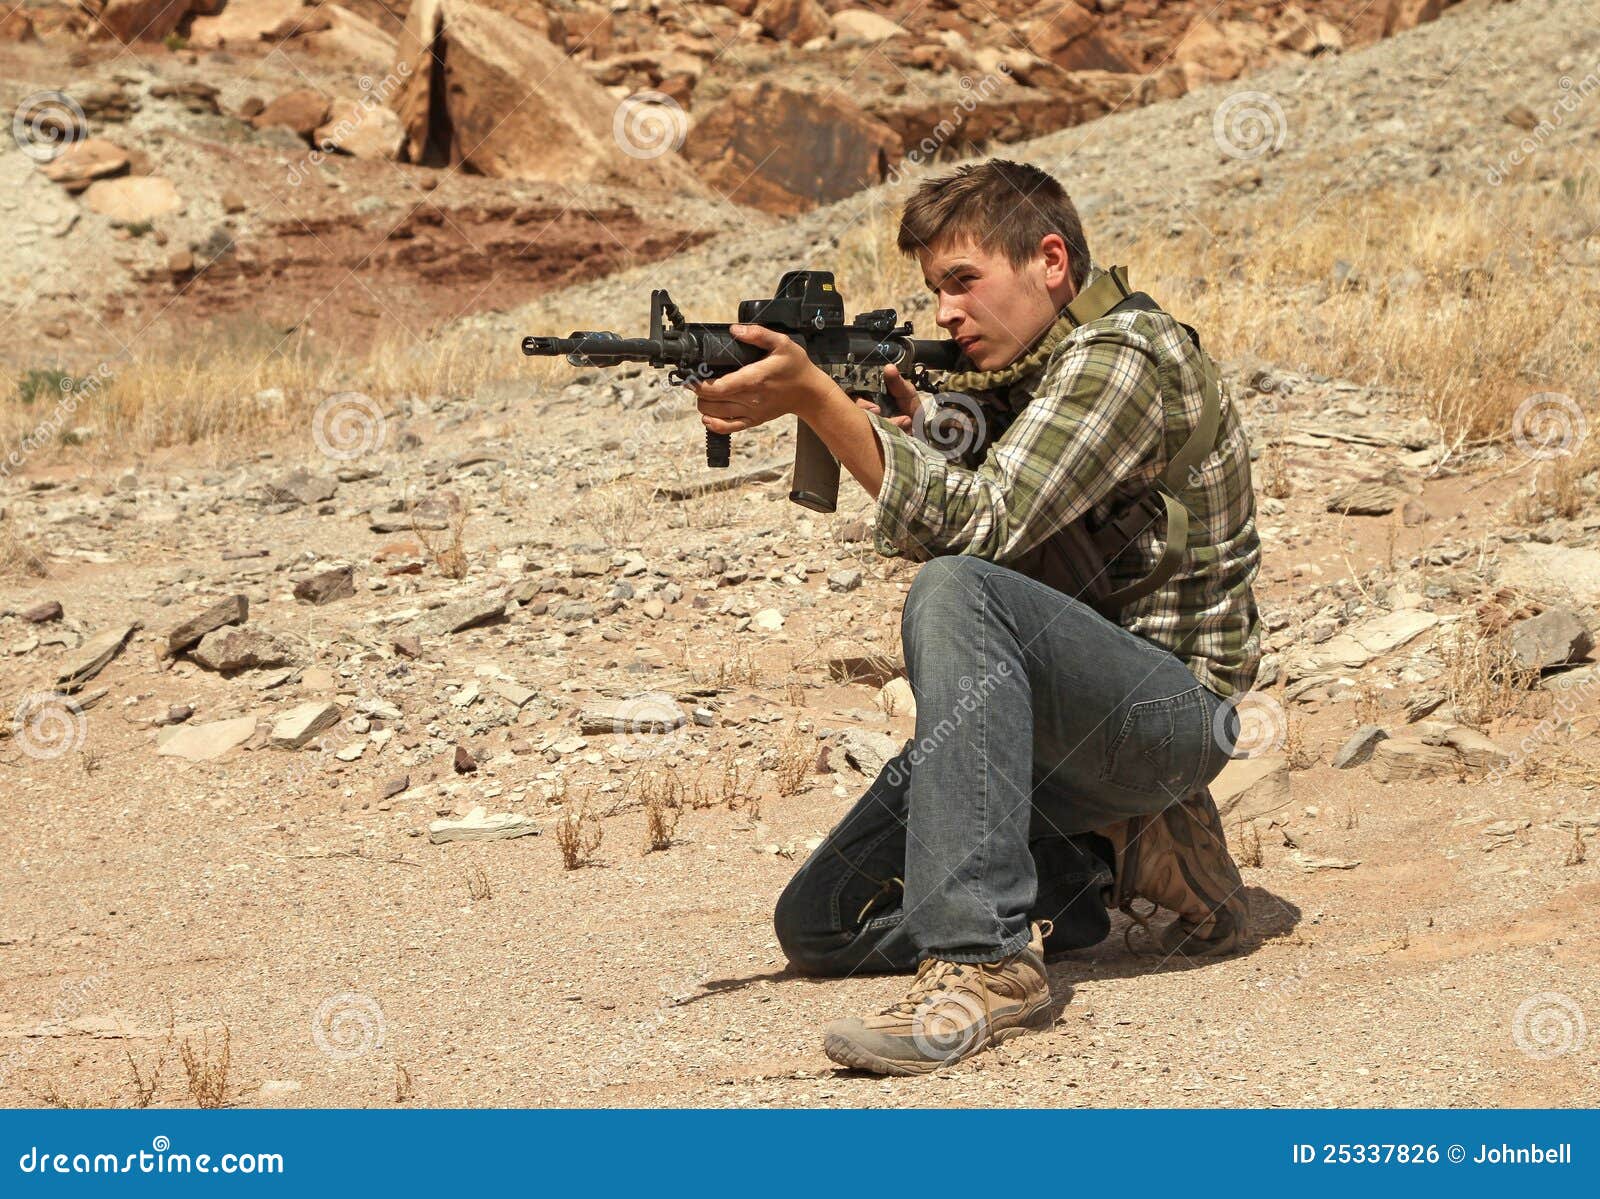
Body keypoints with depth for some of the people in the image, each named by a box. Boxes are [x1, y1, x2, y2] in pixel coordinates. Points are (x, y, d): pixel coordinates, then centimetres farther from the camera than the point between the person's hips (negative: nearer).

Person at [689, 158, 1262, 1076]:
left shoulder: (1127, 356, -16)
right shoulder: (1008, 374, 13)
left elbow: (981, 525, -27)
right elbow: (927, 523, 0)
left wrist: (814, 396, -32)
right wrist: (891, 410, -18)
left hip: (1170, 707, -9)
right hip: (1061, 717, 9)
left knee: (959, 594, -37)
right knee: (822, 928, -1)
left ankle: (982, 961, -40)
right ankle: (1122, 861, 9)